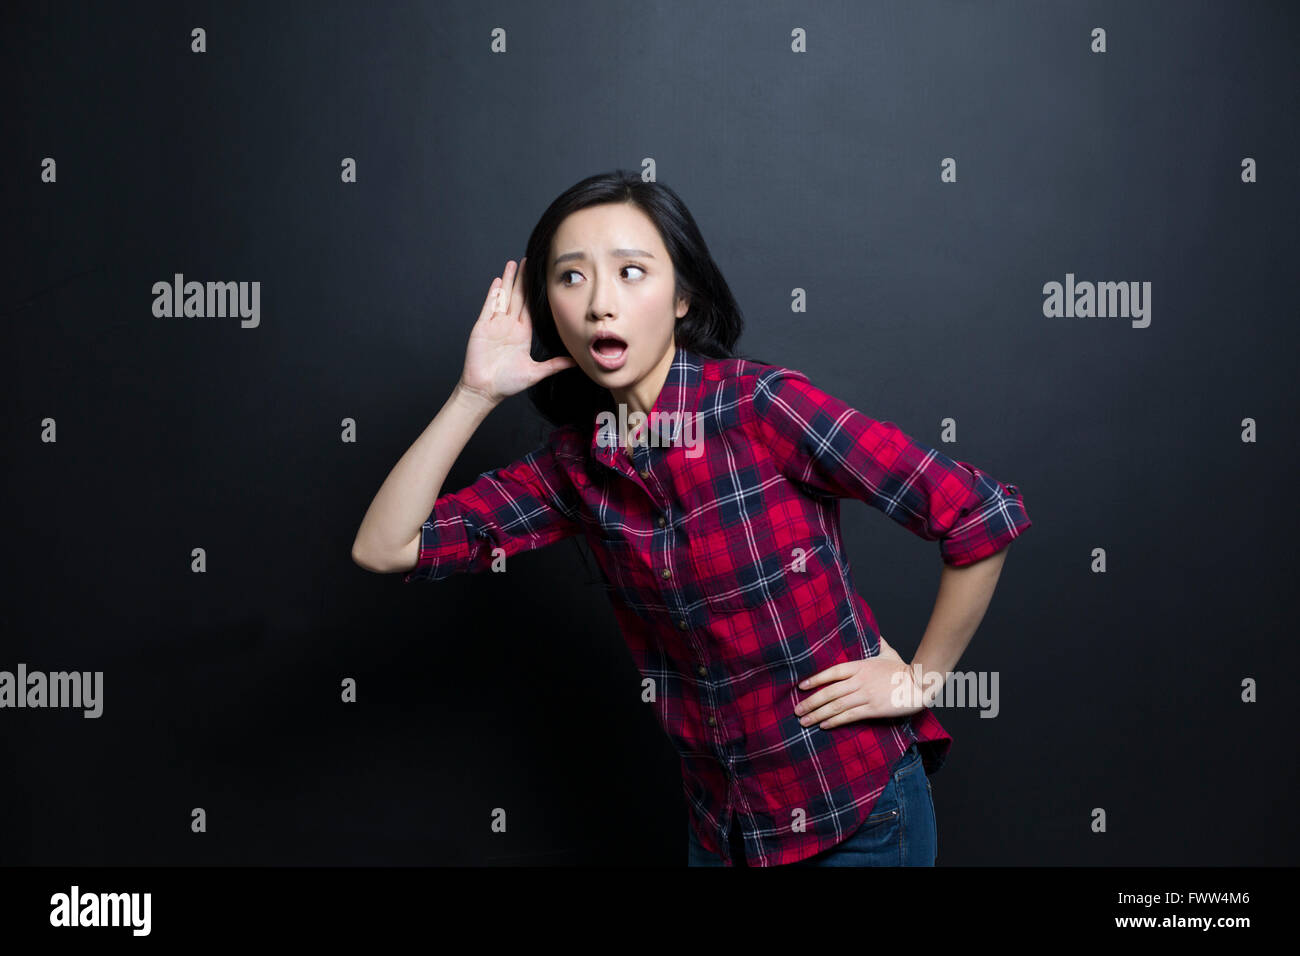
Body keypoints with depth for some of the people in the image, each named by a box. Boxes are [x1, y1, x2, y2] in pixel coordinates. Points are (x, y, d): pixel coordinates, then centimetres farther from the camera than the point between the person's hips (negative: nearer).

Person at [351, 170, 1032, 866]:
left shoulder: (760, 404, -20)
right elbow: (384, 547, -5)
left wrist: (919, 678, -10)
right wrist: (476, 392, -11)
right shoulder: (575, 464, -3)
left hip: (854, 814, -5)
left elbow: (985, 516, -20)